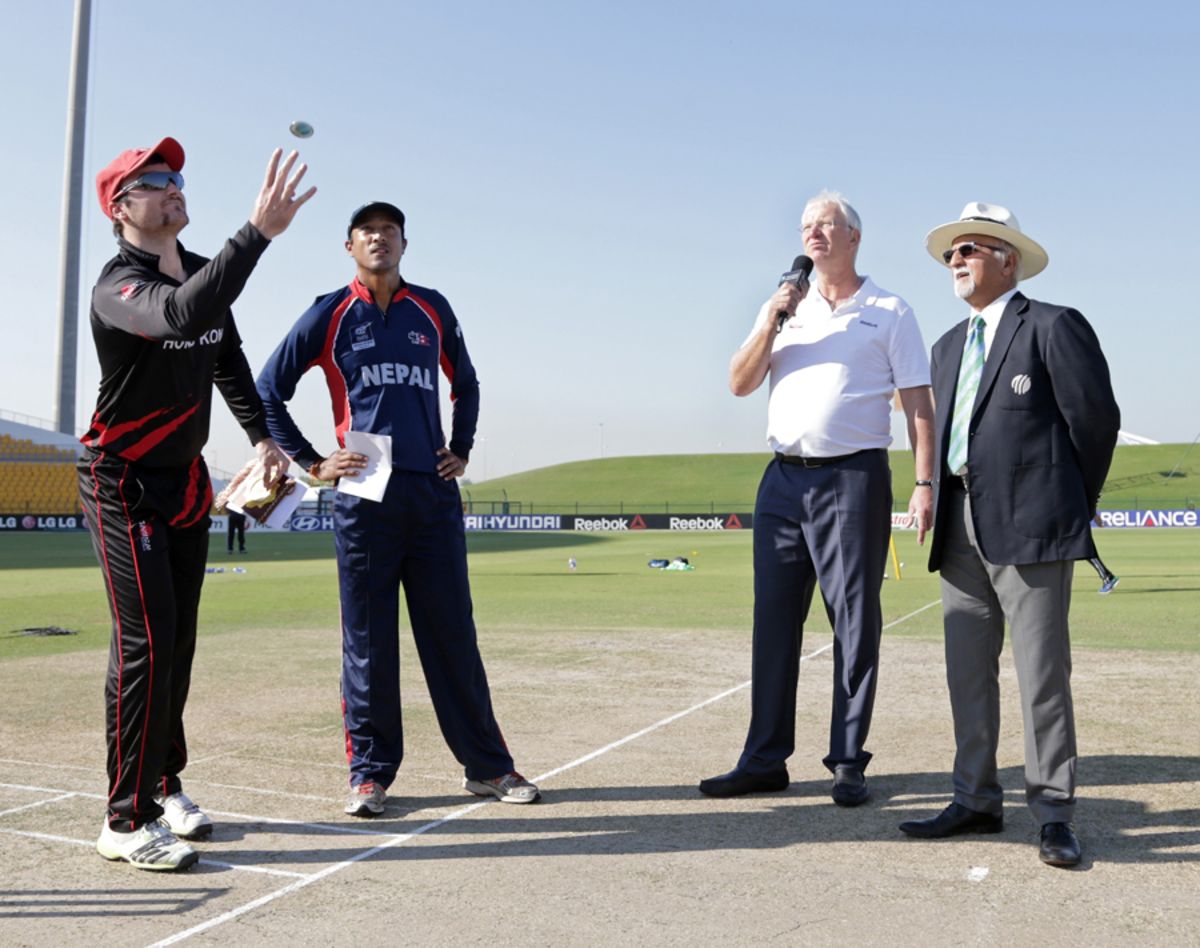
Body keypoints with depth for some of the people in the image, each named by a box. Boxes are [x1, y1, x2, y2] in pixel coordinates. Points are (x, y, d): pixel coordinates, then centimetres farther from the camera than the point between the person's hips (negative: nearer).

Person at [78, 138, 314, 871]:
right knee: (145, 645, -12)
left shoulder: (203, 273, 6)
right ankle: (127, 822, -3)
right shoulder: (118, 288, -21)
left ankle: (164, 784, 26)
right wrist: (260, 231, -49)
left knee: (179, 643, 12)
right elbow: (184, 315, -44)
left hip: (188, 480, 8)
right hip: (125, 483, -8)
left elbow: (228, 361, 19)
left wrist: (261, 434, 10)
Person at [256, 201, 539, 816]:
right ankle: (370, 771, 12)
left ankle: (487, 766, 13)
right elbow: (268, 390, 8)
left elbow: (465, 383, 27)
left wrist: (461, 450, 16)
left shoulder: (432, 311, 14)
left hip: (434, 493, 2)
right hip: (364, 496, -2)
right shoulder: (330, 315, 6)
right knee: (367, 641, 1)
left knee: (453, 634, 5)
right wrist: (312, 463, 2)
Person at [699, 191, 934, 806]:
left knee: (855, 623, -1)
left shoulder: (889, 313, 6)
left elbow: (918, 404, 1)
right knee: (773, 619, 5)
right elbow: (740, 383, 9)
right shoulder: (785, 310, 18)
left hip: (853, 479, -4)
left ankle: (848, 763, 9)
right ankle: (765, 760, 12)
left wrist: (924, 484, -9)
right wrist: (771, 321, -4)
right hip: (783, 479, 4)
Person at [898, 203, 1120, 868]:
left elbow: (1096, 419, -3)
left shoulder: (1053, 326, -2)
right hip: (961, 529, 7)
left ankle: (1053, 814, 6)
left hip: (1028, 526, -7)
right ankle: (975, 801, 19)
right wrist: (942, 513, 12)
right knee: (967, 673, 10)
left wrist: (1071, 505, 2)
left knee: (1042, 675, -4)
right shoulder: (949, 346, 20)